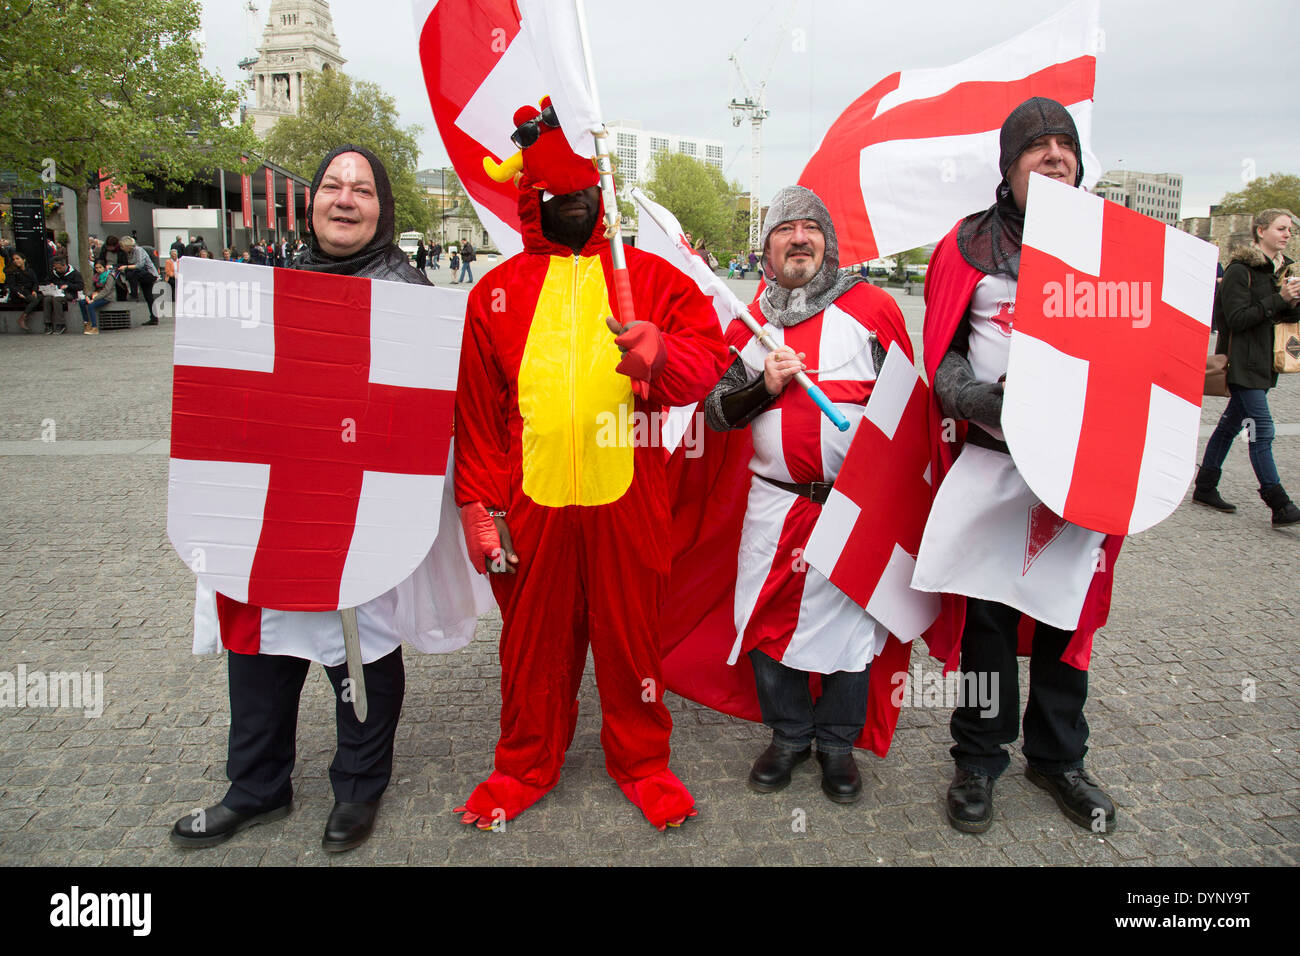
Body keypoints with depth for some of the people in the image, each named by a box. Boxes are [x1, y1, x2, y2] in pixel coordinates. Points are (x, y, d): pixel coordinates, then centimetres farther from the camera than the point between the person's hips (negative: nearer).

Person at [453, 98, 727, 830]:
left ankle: (642, 761, 32)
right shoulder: (496, 294, 9)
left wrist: (661, 356, -24)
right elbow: (477, 410, 7)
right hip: (532, 502, 1)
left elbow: (709, 353, -2)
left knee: (632, 635, 11)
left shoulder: (651, 276, 7)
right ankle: (527, 764, 34)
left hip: (627, 500, 0)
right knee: (534, 642, 13)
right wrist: (479, 504, 2)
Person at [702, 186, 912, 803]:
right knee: (768, 618, 6)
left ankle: (837, 741, 26)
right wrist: (764, 386, -10)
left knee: (851, 617, 5)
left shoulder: (872, 307, 2)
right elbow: (714, 413, 8)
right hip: (775, 501, 2)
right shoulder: (749, 322, 9)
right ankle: (787, 734, 27)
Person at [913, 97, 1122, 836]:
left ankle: (1057, 758, 30)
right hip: (991, 462, -2)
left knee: (1070, 611, 11)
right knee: (986, 613, 2)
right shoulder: (972, 245, 6)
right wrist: (978, 398, -15)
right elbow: (940, 352, 4)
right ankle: (979, 761, 20)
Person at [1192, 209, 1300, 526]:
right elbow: (1238, 318, -18)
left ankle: (1205, 487, 20)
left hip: (1263, 362, 8)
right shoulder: (1239, 270, -11)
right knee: (1261, 428, -10)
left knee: (1231, 422, 12)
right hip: (1241, 362, -8)